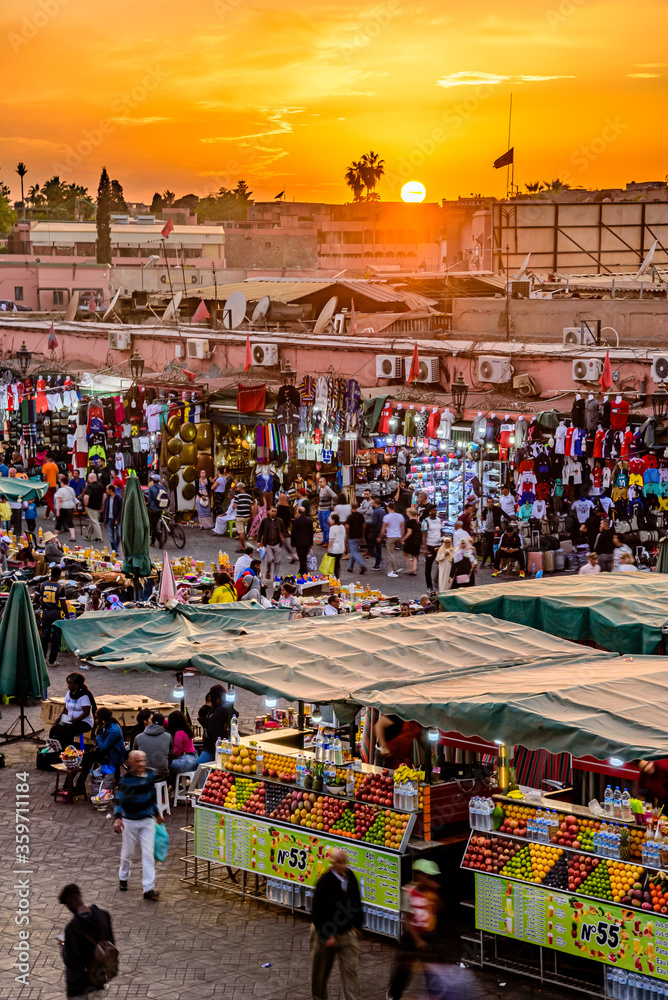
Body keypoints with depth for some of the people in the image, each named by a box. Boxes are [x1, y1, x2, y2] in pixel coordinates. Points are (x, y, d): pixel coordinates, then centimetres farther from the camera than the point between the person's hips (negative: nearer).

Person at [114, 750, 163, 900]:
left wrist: (156, 813, 23)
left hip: (147, 820, 3)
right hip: (130, 821, -3)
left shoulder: (150, 775, -2)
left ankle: (149, 888, -3)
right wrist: (117, 818, -37)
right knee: (128, 853, 13)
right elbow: (119, 798, -24)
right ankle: (123, 878, 40)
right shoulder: (126, 779, -17)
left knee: (148, 854, -3)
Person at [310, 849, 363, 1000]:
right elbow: (317, 912, -20)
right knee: (321, 971, 13)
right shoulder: (324, 882, -22)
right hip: (326, 933, -4)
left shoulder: (350, 877, -3)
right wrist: (326, 936, -20)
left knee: (351, 968, -1)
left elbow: (356, 902, 11)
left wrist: (358, 925, 12)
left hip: (347, 932, 4)